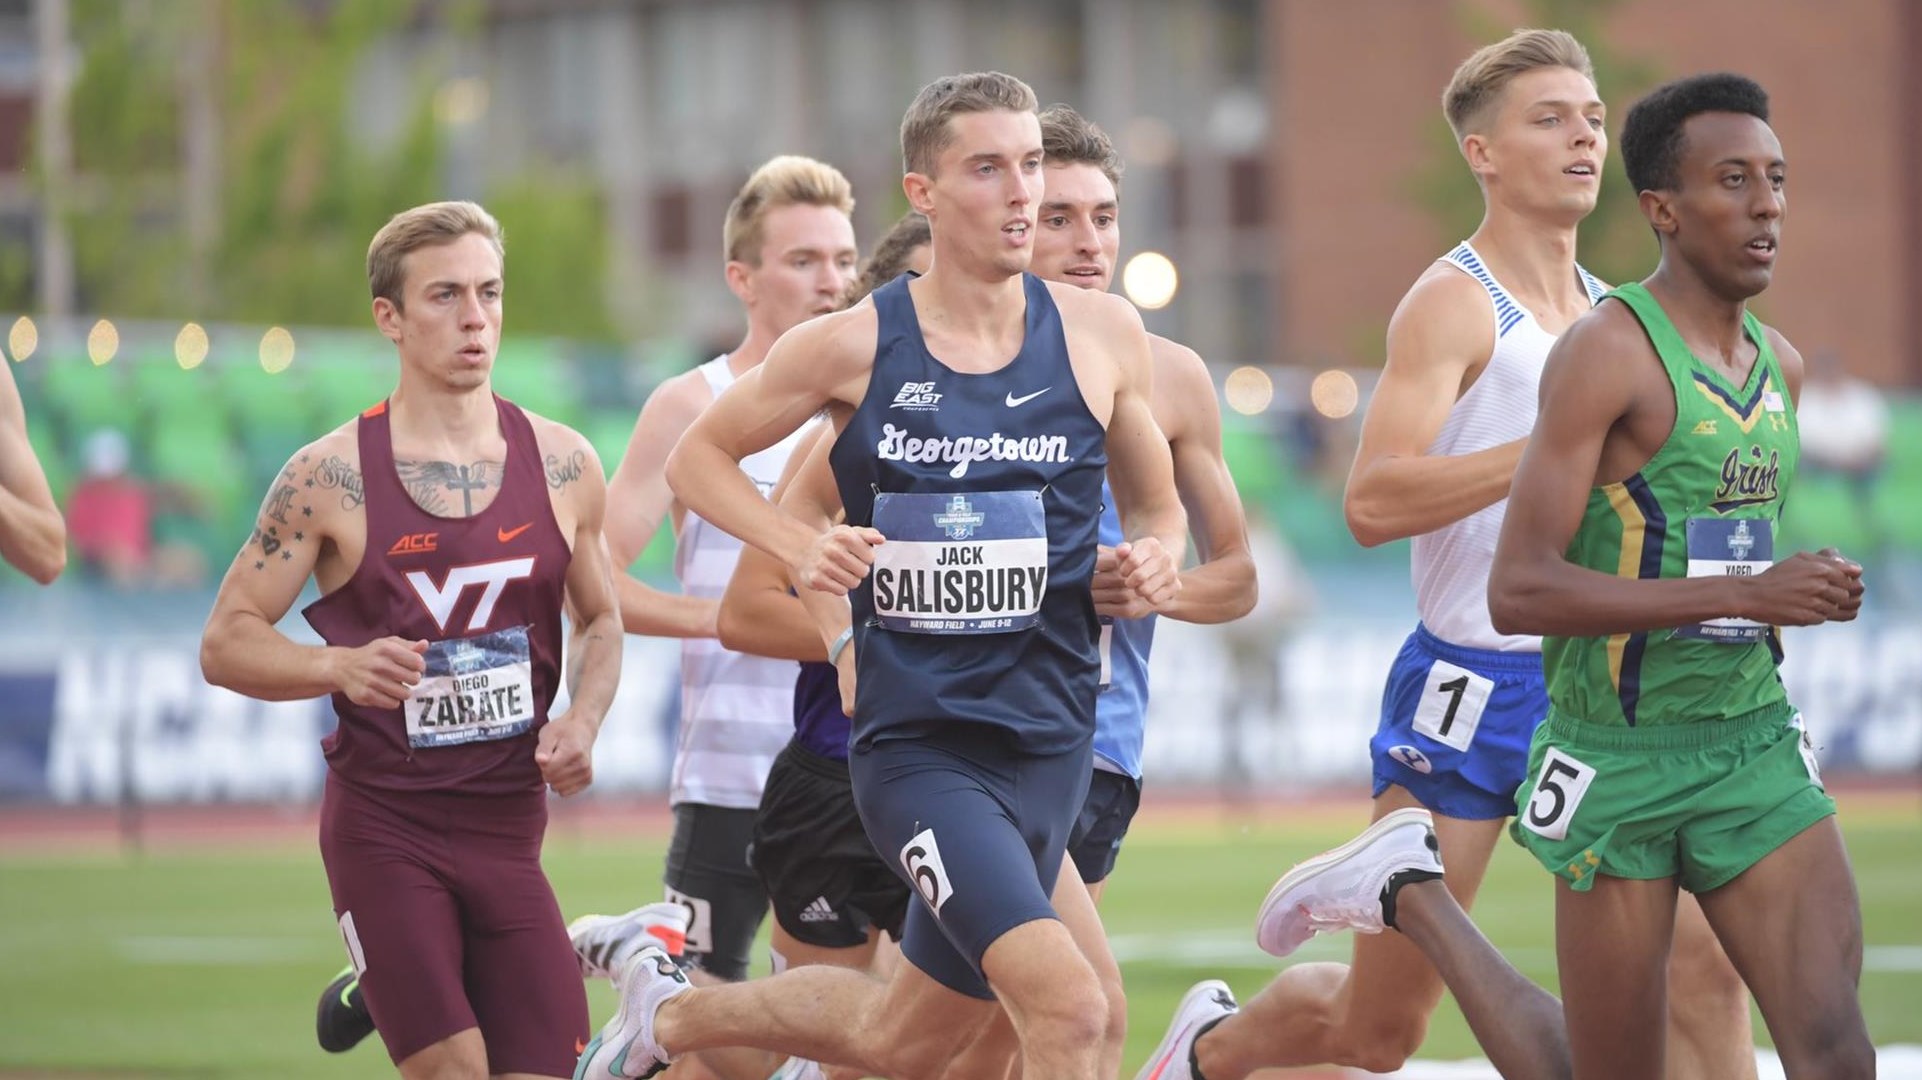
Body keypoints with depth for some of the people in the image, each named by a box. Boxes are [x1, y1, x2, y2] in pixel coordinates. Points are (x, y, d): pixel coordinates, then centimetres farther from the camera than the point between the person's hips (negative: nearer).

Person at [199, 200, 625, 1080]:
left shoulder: (562, 465, 4)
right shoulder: (332, 477, -6)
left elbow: (602, 621, 18)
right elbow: (225, 643, -2)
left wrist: (582, 723, -1)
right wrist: (341, 666, -20)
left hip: (509, 829, 4)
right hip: (382, 824, -4)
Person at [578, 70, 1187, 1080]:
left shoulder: (1102, 335, 3)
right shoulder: (853, 346, -5)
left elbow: (1157, 507, 17)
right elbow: (697, 456, 9)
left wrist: (1156, 560, -6)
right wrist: (802, 545, -8)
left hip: (1048, 738, 4)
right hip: (913, 740, -4)